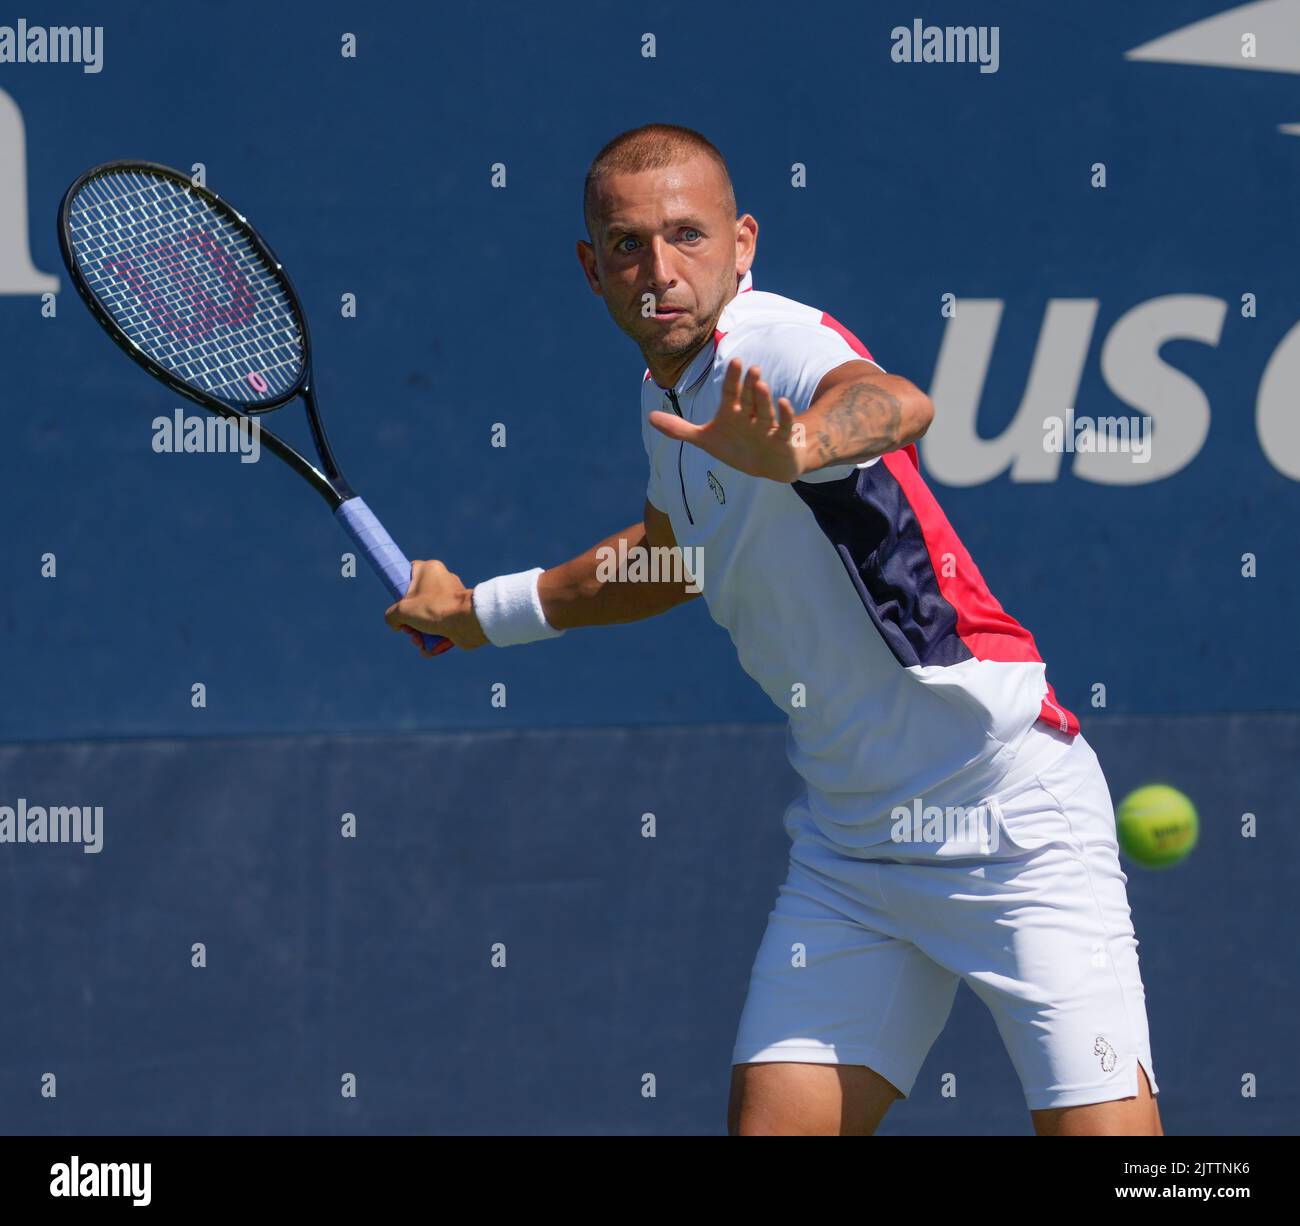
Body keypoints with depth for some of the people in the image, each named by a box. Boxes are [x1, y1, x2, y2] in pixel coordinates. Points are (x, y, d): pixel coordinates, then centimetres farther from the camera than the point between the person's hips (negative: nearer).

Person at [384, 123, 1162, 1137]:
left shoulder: (774, 342, -17)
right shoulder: (671, 400, 9)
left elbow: (894, 405, -43)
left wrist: (792, 449, -64)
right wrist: (478, 611, 41)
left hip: (1008, 818, -8)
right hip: (847, 843, 8)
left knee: (1101, 1130, -15)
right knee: (770, 1126, -1)